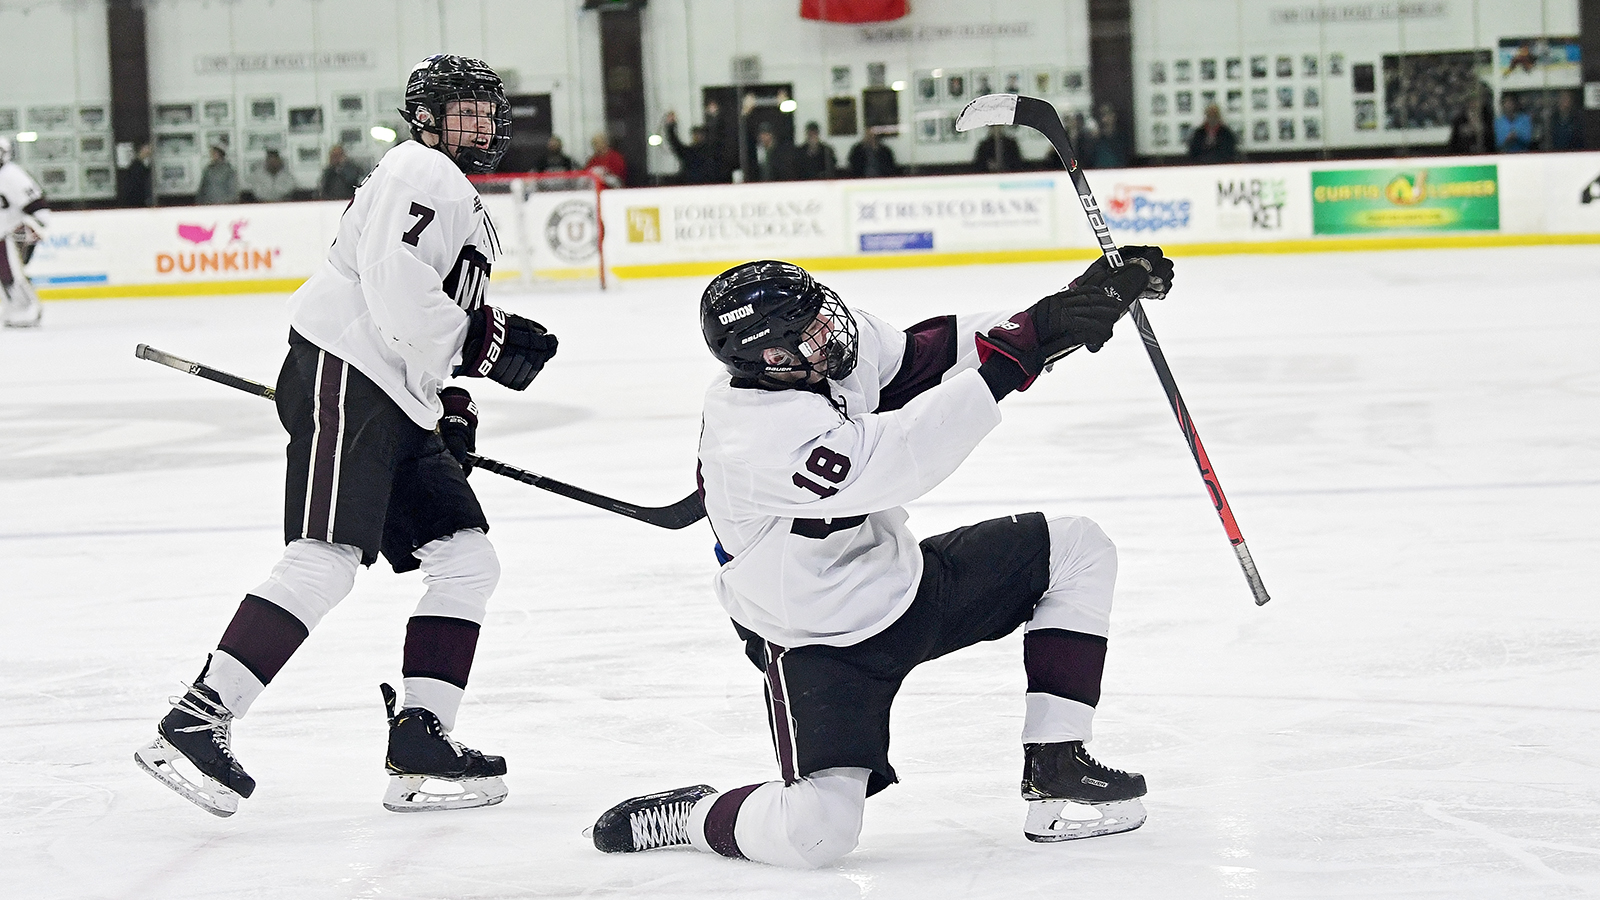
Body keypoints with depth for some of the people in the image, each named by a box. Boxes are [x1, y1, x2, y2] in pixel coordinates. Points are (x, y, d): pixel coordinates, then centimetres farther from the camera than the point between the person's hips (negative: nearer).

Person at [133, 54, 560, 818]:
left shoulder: (462, 206, 30)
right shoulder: (420, 172, -3)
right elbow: (392, 284, -19)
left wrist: (450, 402, 20)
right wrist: (483, 340, -15)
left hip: (399, 406, 11)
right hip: (343, 376, -11)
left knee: (468, 564, 5)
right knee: (326, 561, -21)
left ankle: (418, 748, 2)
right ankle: (194, 725, -23)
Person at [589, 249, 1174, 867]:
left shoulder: (840, 346, -9)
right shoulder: (753, 438, -34)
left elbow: (938, 352, 0)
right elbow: (892, 462, -42)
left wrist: (1058, 315, -12)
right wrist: (1011, 358, -44)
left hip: (900, 578, 9)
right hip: (819, 646, -9)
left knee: (1077, 552, 3)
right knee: (816, 833, -23)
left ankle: (1053, 768, 6)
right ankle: (688, 817, 10)